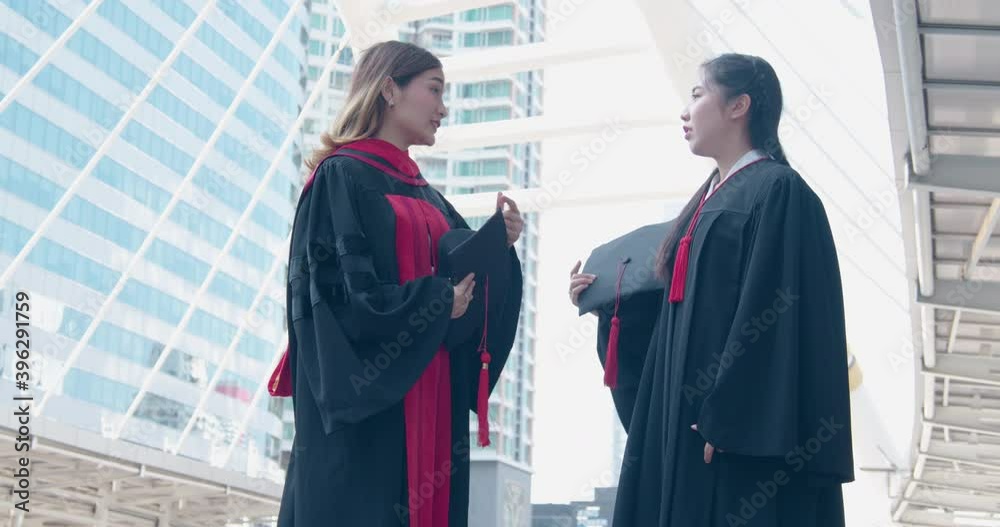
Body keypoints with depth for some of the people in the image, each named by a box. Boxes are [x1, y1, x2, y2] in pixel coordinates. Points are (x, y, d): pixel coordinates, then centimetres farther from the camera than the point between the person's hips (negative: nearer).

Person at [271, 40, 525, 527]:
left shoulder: (425, 197, 19)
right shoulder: (341, 177, -4)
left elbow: (469, 282, 15)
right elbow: (336, 293, -14)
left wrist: (499, 245, -2)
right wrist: (436, 301, -12)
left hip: (428, 408, 8)